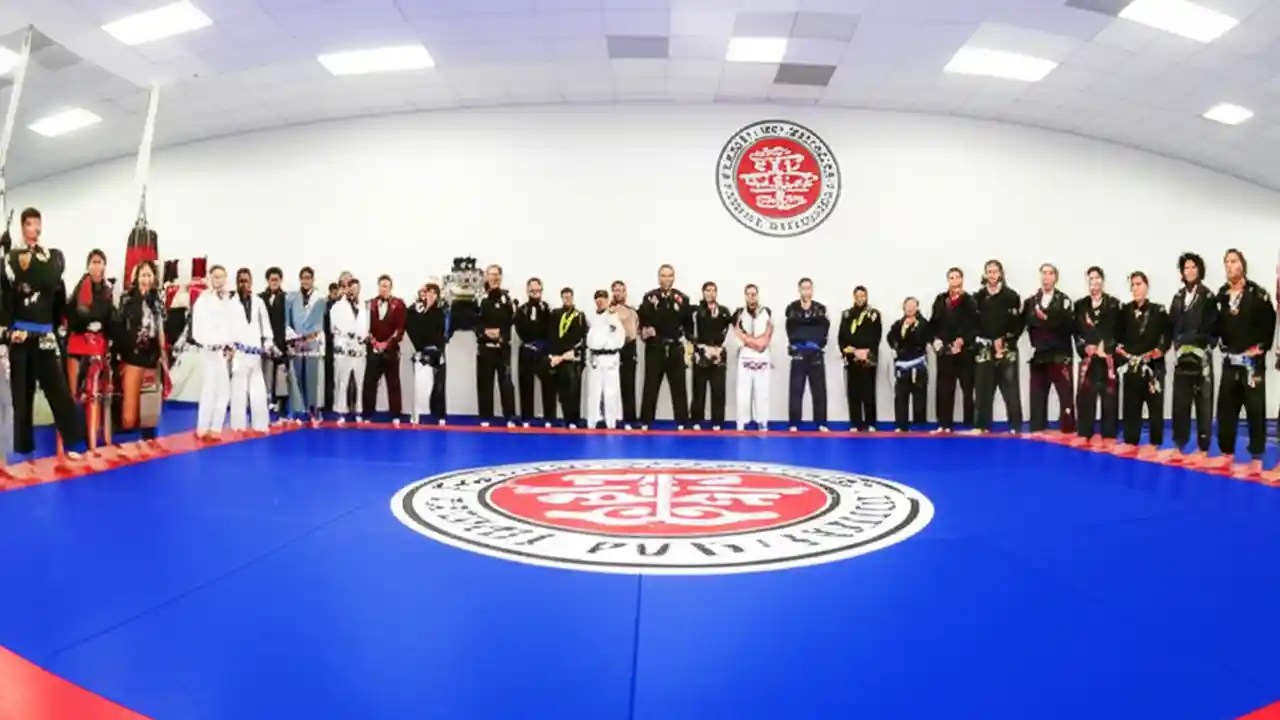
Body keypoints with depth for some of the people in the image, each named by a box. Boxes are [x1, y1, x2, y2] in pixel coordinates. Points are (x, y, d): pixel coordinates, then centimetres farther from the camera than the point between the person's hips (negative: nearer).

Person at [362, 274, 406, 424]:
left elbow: (400, 327, -4)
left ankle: (396, 417, 7)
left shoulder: (398, 304, 1)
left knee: (393, 384, 3)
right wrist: (373, 341, -8)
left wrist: (387, 343, -10)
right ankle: (367, 415, 7)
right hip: (374, 349, 2)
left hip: (391, 349, -2)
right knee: (369, 383, 1)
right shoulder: (370, 304, 7)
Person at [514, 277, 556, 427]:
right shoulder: (521, 310, 7)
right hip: (527, 353, 1)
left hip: (544, 353, -1)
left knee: (548, 385, -3)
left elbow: (550, 331, -5)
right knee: (526, 386, 3)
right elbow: (521, 330, -4)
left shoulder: (547, 309, 5)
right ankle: (526, 419, 11)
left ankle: (549, 419, 3)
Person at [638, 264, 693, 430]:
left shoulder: (682, 298, 1)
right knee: (651, 387, 6)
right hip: (654, 348, -1)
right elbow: (641, 318, -5)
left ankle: (682, 423, 13)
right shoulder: (649, 297, -3)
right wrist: (644, 330, -24)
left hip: (675, 349, 1)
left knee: (679, 387, 7)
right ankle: (645, 422, 13)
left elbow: (688, 323, 7)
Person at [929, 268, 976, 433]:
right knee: (944, 389, 4)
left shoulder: (969, 300, -1)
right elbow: (933, 323, 8)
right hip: (945, 351, 3)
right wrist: (936, 340, -5)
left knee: (967, 388, 2)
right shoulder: (940, 299, 8)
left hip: (964, 350, -3)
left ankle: (970, 424, 8)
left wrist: (963, 340, -22)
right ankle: (945, 424, 10)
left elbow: (973, 324, -10)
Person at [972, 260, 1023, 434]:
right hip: (984, 349, 2)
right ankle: (982, 425, 9)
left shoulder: (1011, 296, 2)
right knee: (983, 388, 2)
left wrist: (1004, 340, -8)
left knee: (1010, 388, -3)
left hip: (1007, 348, -2)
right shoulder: (978, 297, 7)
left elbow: (1019, 322, -1)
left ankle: (1015, 426, 2)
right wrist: (990, 342, -4)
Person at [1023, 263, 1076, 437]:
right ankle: (1038, 428, 15)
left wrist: (1047, 319, -16)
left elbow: (1069, 325, -12)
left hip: (1060, 354, -3)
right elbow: (1027, 322, 4)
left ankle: (1068, 429, 3)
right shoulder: (1031, 301, 10)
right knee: (1037, 392, 7)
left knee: (1065, 392, -5)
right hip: (1039, 353, 3)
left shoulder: (1063, 300, 1)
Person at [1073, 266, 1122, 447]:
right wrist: (1085, 348, -9)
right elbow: (1077, 331, 7)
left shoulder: (1113, 303, 5)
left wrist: (1103, 348, -13)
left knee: (1109, 395, -1)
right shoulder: (1080, 304, 12)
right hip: (1087, 356, 2)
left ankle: (1108, 436, 5)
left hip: (1107, 356, -2)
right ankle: (1084, 434, 10)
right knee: (1084, 396, 2)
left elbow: (1116, 330, -2)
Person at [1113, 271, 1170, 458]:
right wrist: (1118, 346, -7)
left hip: (1153, 365, -3)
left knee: (1154, 405, 2)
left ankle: (1153, 444, 11)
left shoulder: (1158, 311, -2)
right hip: (1131, 364, 3)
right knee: (1130, 405, 8)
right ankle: (1130, 442, 17)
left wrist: (1161, 349, -16)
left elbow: (1168, 333, -3)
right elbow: (1119, 333, 10)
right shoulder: (1125, 310, 5)